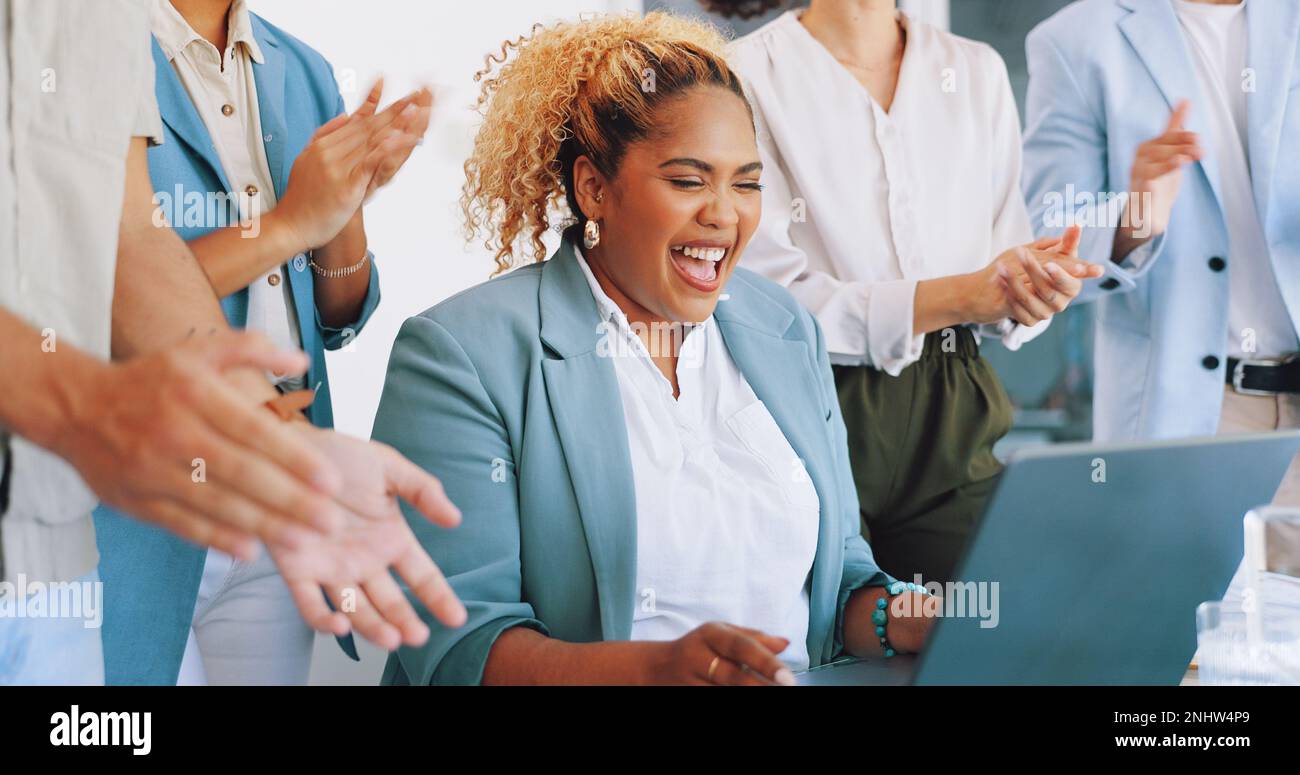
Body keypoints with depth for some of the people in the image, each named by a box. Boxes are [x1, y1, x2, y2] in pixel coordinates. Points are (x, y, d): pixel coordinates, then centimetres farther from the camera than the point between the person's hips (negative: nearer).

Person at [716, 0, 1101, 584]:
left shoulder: (978, 70, 11)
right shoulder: (750, 76, -5)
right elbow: (765, 303, -13)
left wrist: (1034, 291, -17)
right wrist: (961, 295, -20)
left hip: (952, 423, 4)